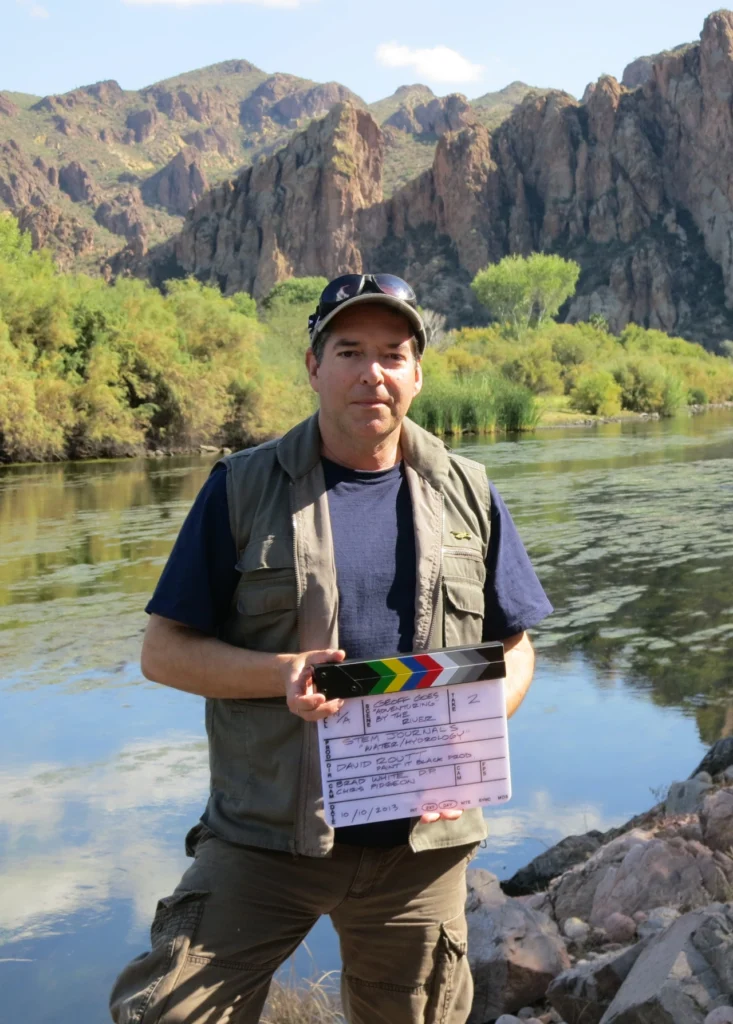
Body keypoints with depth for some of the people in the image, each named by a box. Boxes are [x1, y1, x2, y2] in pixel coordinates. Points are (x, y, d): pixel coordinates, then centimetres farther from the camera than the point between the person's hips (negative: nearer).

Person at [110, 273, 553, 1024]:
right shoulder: (243, 489, -2)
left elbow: (513, 648, 11)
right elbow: (163, 650, -2)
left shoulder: (468, 495, 6)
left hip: (420, 842, 2)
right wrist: (281, 673, -19)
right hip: (264, 839, -2)